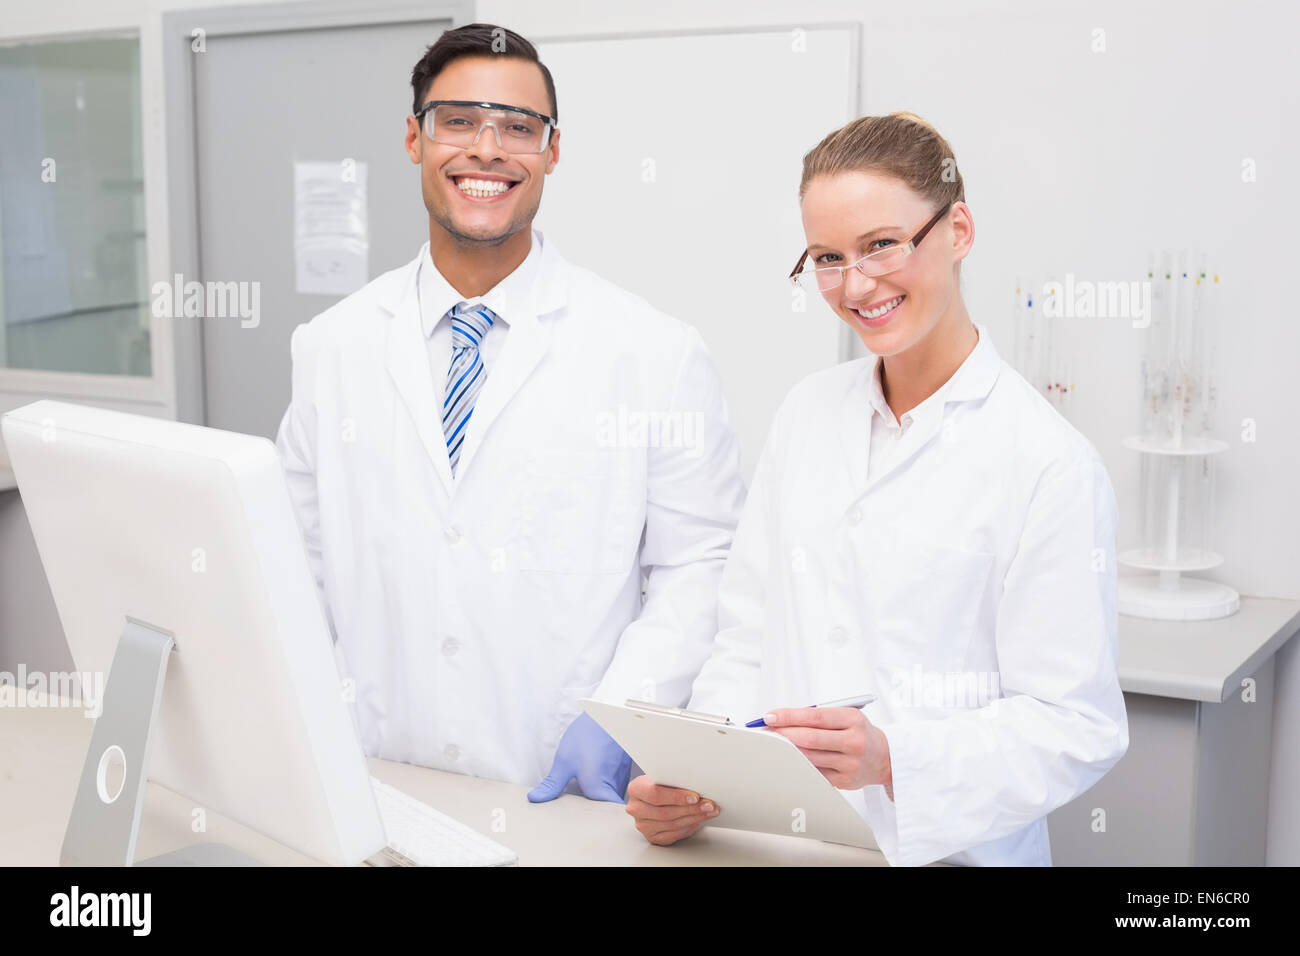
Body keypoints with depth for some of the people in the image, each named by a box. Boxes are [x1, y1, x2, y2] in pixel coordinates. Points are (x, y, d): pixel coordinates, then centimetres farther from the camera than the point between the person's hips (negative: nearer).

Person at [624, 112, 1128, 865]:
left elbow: (1078, 728, -9)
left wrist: (896, 759, -23)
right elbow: (749, 640, 9)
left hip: (945, 849, -2)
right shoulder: (808, 413, 9)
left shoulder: (1050, 462, -9)